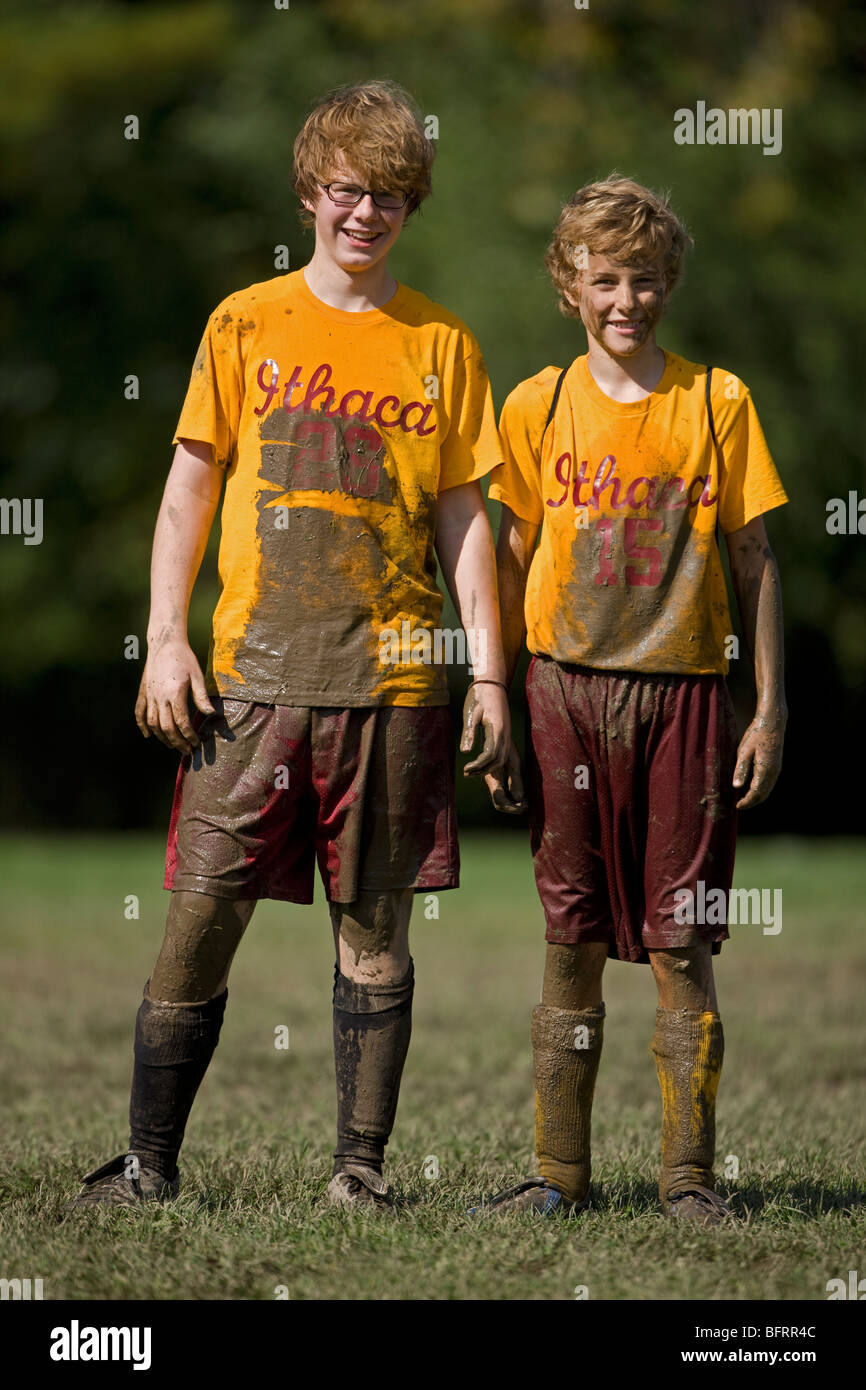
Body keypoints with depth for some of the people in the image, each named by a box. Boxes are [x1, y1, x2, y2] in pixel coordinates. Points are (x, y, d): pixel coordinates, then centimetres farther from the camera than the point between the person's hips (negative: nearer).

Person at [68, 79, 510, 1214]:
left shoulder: (441, 344, 8)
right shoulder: (245, 323, 7)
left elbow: (465, 517, 9)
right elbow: (189, 489, 7)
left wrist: (490, 671, 3)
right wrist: (165, 640, -3)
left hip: (393, 679, 1)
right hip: (253, 672, -1)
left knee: (375, 928, 4)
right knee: (202, 915, -4)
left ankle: (361, 1166, 12)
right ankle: (149, 1163, 4)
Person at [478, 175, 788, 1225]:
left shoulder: (718, 401, 4)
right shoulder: (538, 406, 7)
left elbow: (754, 563, 6)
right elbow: (510, 564, 10)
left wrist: (769, 708, 1)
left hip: (683, 694, -1)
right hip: (567, 693, 1)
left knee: (681, 947, -1)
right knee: (572, 943, 4)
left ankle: (687, 1176, 5)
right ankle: (560, 1172, 10)